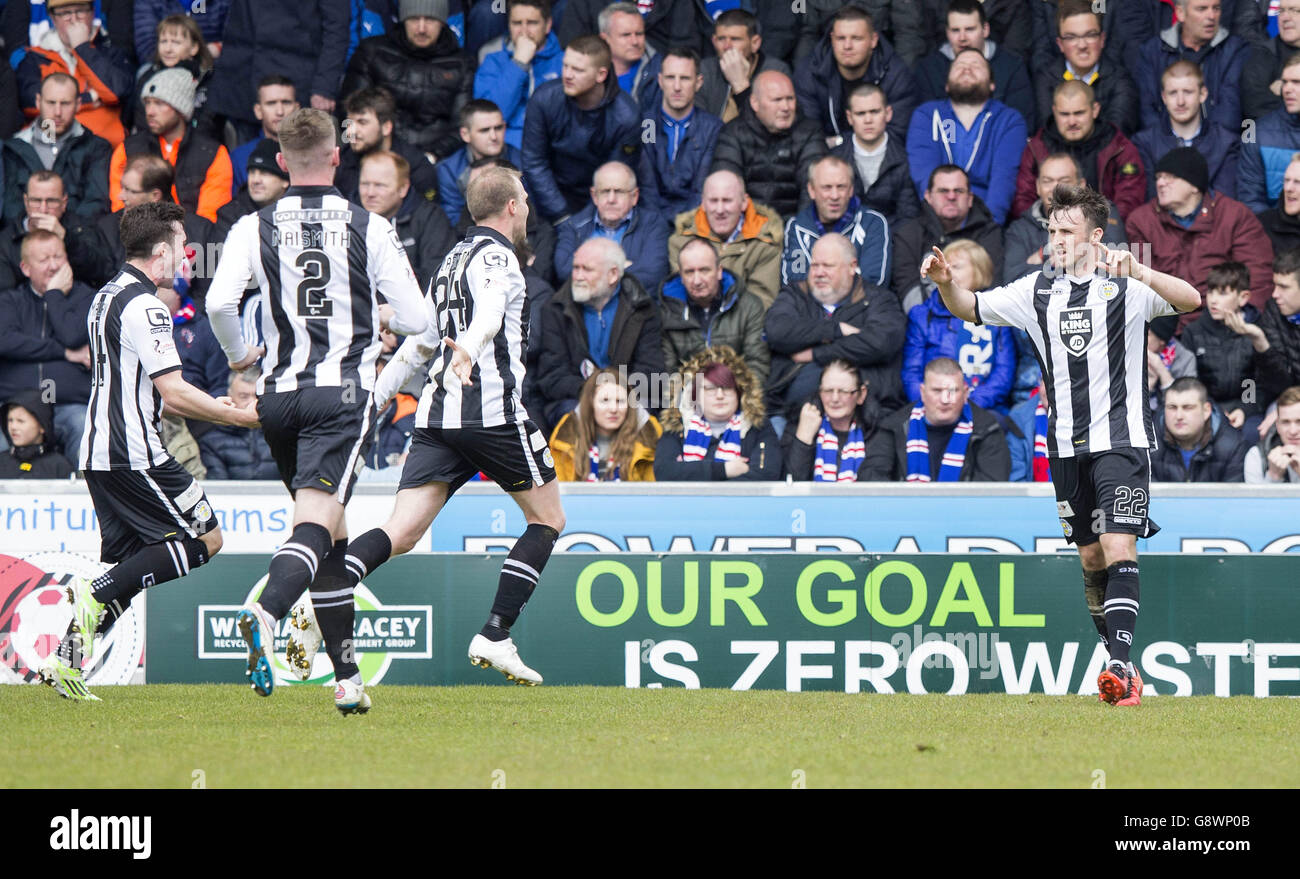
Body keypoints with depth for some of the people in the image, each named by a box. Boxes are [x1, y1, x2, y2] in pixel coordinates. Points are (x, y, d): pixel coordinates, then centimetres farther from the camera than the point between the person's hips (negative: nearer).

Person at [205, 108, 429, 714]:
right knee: (316, 522, -15)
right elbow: (416, 320, 1)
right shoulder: (368, 227, 1)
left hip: (278, 395, 3)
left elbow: (219, 303, -11)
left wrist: (239, 355, 10)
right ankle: (267, 611, -46)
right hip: (342, 392, -3)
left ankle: (347, 678, 19)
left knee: (331, 530, 17)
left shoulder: (254, 228, 3)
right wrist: (381, 316, 25)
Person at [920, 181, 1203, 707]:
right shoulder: (1039, 289, 9)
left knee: (1118, 547, -17)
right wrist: (945, 283, -8)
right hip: (1067, 446, 5)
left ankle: (1121, 666, -25)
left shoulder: (1125, 286, -5)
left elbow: (1190, 300, -18)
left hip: (1121, 439, -5)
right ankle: (1122, 665, 20)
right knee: (1090, 557, 9)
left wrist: (1140, 272, -35)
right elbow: (972, 308, 14)